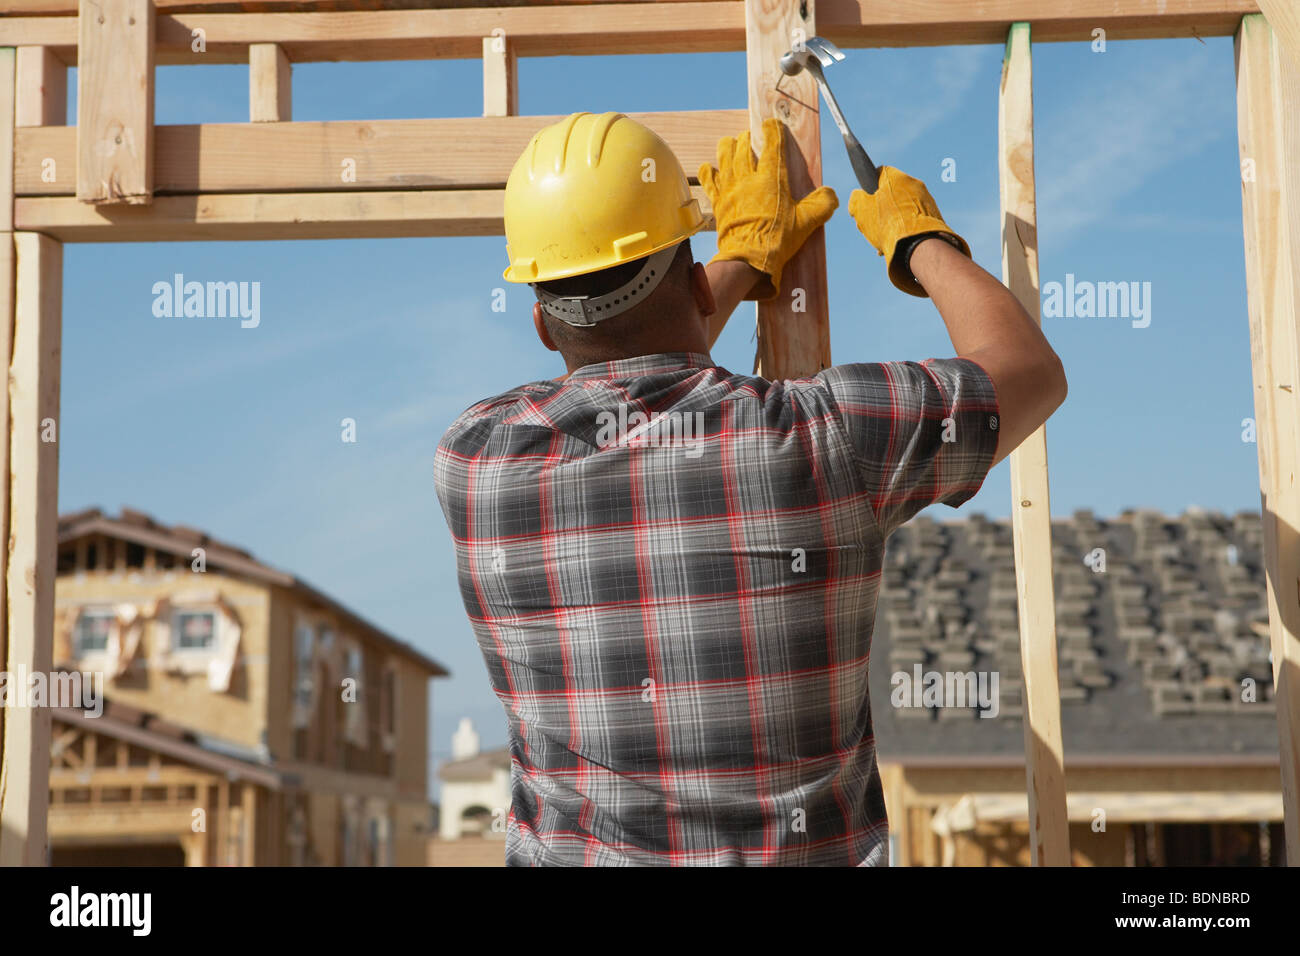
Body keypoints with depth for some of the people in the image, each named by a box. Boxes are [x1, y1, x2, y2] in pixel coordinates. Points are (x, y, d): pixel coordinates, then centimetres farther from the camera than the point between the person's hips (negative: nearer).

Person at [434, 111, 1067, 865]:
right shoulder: (825, 439, -12)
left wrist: (744, 258, 25)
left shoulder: (474, 459, -7)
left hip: (571, 853, 1)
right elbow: (1030, 372, 6)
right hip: (812, 852, -1)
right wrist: (922, 239, 21)